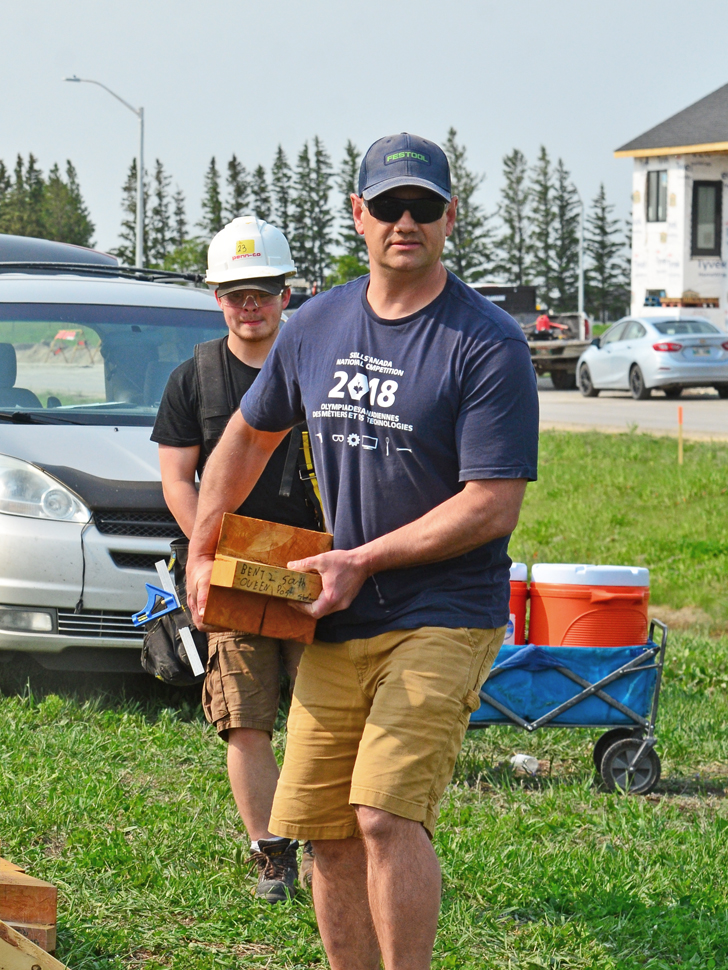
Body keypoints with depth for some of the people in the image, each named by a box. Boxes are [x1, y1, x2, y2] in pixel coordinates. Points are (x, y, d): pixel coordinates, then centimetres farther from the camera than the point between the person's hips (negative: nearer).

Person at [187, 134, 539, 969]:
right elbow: (249, 436, 26)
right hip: (336, 622, 6)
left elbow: (493, 504, -14)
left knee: (386, 813, -20)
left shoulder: (488, 345, -10)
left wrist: (362, 561, -15)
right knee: (326, 830, 6)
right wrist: (200, 552, 20)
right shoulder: (317, 327, 9)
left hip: (442, 617, -6)